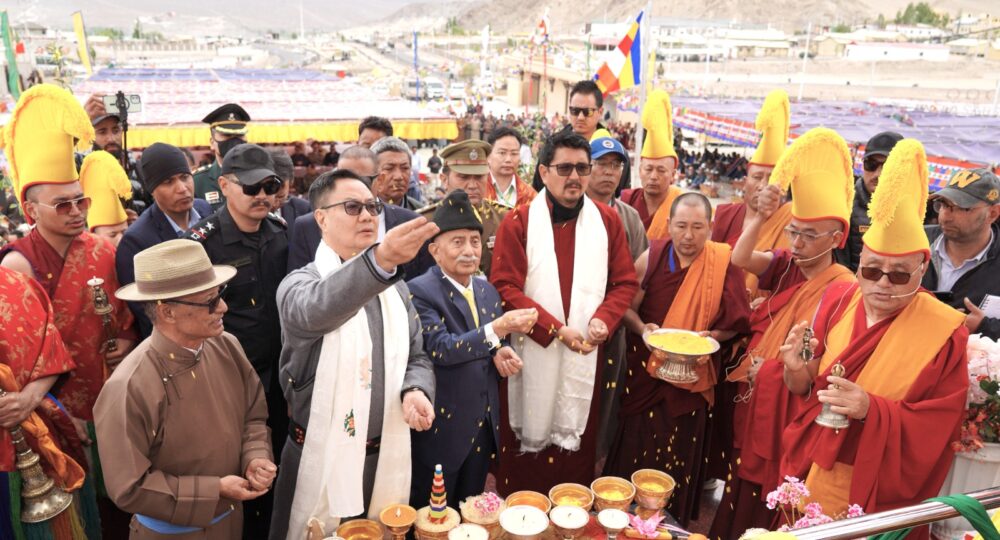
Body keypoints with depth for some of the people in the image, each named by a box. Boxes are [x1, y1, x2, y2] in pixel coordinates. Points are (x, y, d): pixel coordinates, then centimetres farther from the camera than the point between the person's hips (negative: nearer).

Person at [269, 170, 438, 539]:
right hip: (322, 461, -5)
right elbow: (316, 309, -37)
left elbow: (417, 356, 11)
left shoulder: (394, 286, 6)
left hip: (389, 458, 5)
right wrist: (380, 259, -55)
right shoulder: (299, 284, -12)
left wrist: (416, 391, -14)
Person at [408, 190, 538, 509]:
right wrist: (498, 328, -36)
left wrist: (504, 354, -7)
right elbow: (441, 349, -25)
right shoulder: (419, 291, -15)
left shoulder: (487, 291, 7)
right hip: (441, 427, -6)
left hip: (484, 425, 6)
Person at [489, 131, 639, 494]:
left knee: (577, 435, 11)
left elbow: (625, 282, 7)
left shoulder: (608, 221, 5)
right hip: (531, 352, -2)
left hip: (585, 353, 3)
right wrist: (555, 329, -16)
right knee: (528, 435, 8)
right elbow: (505, 287, -11)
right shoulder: (518, 223, -5)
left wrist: (604, 319, -11)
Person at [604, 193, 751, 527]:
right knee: (635, 449, 8)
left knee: (678, 455, 12)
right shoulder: (652, 257, -4)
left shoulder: (724, 265, -6)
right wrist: (642, 328, -19)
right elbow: (627, 307, 0)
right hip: (645, 373, 1)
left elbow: (735, 324, -2)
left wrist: (709, 336, -19)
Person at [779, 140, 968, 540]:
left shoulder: (945, 334, -14)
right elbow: (810, 389, 3)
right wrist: (798, 372, -19)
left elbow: (937, 427, -13)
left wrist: (873, 409, -27)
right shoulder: (837, 299, -3)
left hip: (879, 488, -3)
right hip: (812, 469, 4)